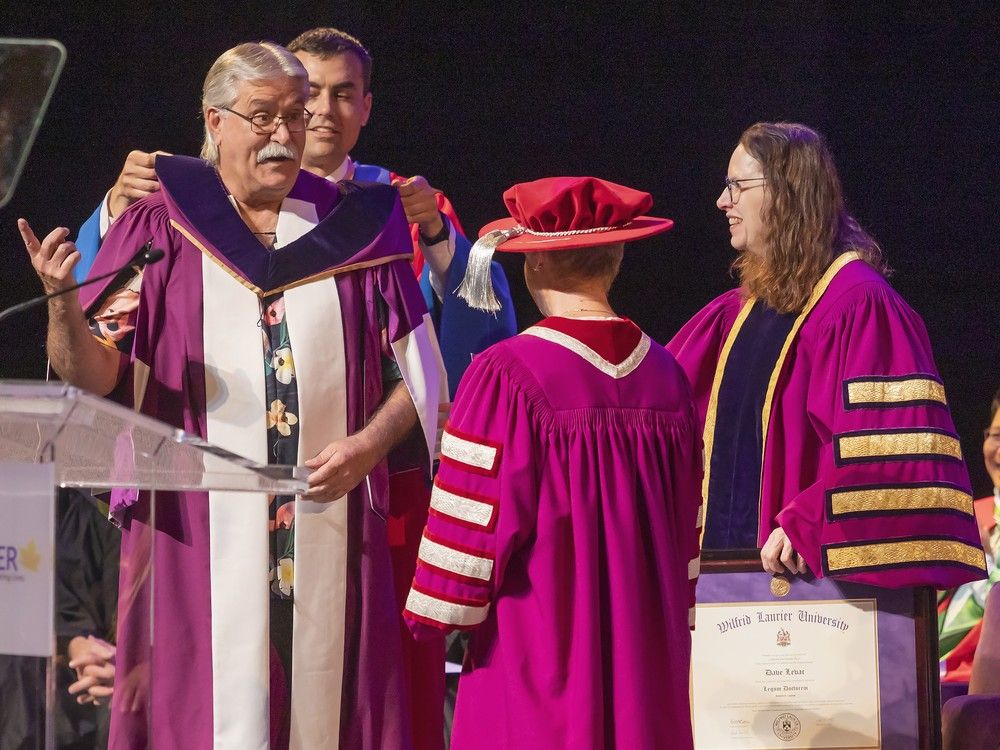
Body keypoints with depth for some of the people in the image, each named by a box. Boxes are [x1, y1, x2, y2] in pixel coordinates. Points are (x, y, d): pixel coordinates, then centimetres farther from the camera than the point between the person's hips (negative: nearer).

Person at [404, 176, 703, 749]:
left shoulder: (508, 377, -13)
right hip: (647, 661, 5)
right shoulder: (666, 377, 3)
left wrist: (435, 614, 4)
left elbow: (469, 522, -10)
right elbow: (688, 531, 11)